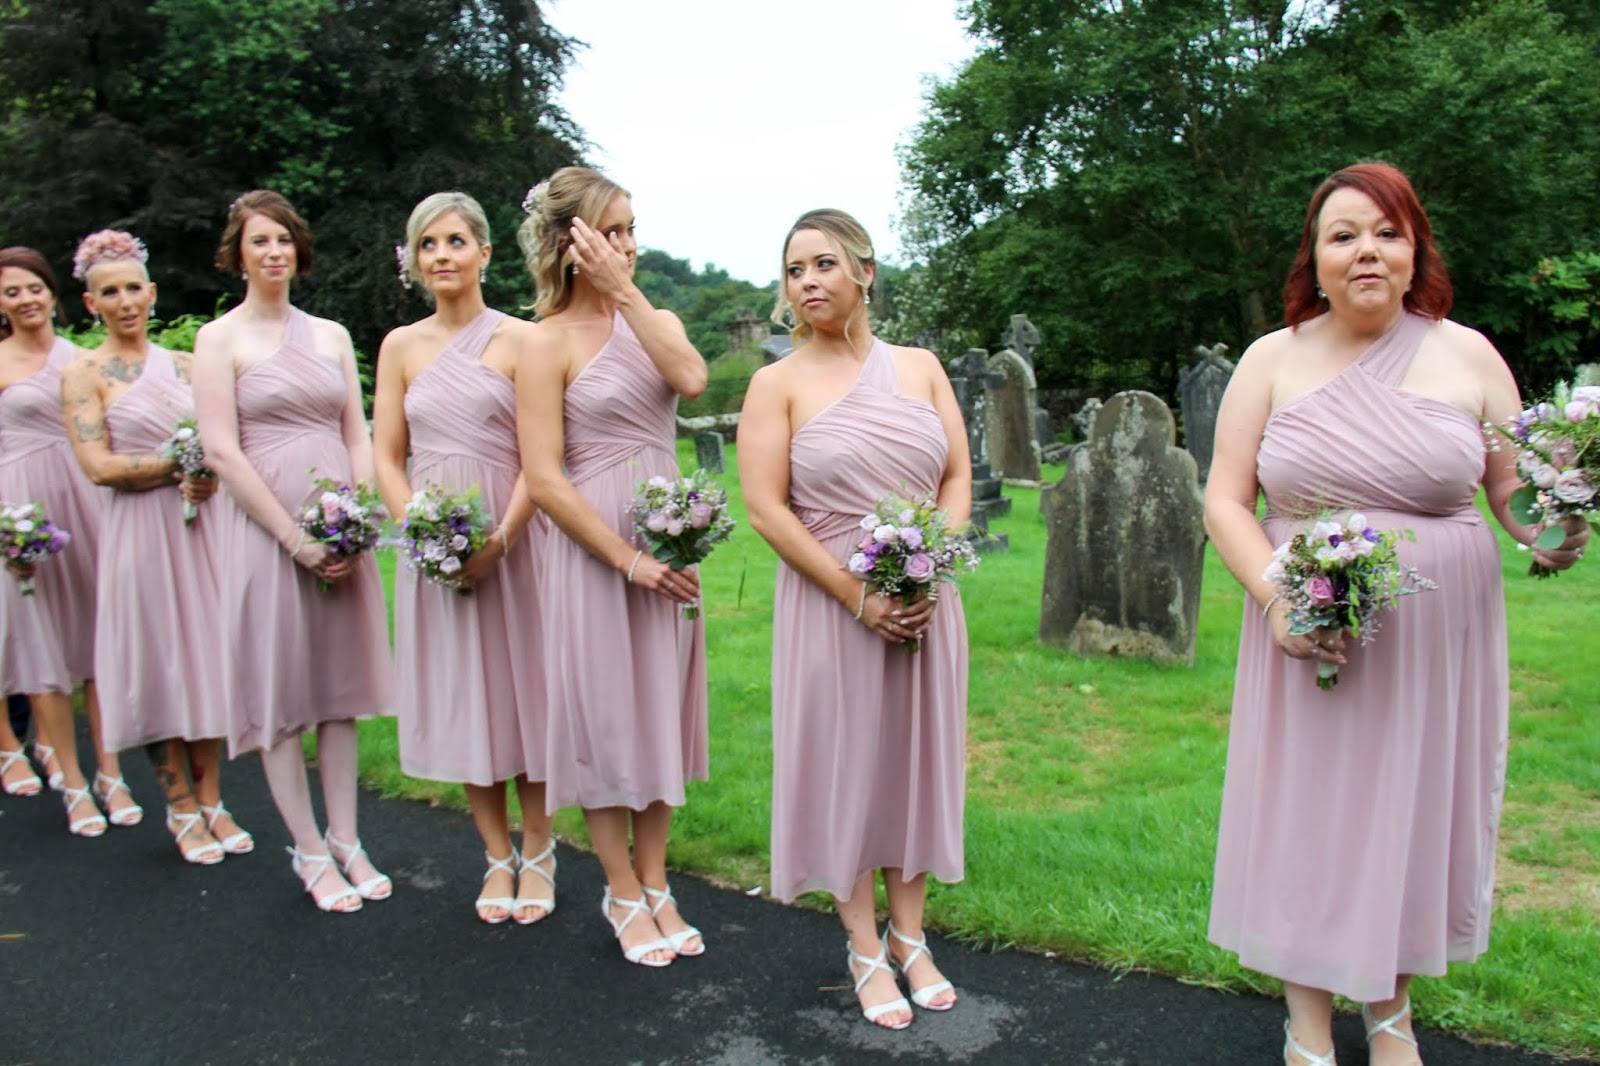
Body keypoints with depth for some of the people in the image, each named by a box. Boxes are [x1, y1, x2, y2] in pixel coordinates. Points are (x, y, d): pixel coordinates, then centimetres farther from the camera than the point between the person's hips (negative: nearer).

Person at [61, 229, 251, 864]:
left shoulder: (182, 364, 11)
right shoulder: (83, 374, -1)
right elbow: (99, 466, -9)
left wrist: (208, 476, -9)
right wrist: (181, 466, -12)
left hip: (199, 525, 4)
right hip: (139, 529, -4)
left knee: (205, 655, 6)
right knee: (157, 662, 2)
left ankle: (211, 801, 16)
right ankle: (182, 810, 15)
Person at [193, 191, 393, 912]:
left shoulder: (330, 335, 12)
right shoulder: (220, 339, 0)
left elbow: (358, 438, 10)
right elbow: (222, 452, -8)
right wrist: (296, 538, -12)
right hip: (265, 529, -4)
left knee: (340, 686, 9)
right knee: (279, 692, 2)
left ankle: (346, 841, 19)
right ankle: (310, 852, 14)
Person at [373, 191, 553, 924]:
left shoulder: (520, 340, -2)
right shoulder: (401, 347, 8)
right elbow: (386, 457, 6)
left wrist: (500, 537, -17)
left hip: (510, 539, -3)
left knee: (522, 690, 4)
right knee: (461, 699, 9)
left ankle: (536, 853, 21)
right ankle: (497, 857, 24)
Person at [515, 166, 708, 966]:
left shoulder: (655, 322, 10)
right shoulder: (548, 342, -7)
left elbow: (691, 378, -14)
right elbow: (543, 480, -13)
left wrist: (625, 292, -14)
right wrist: (627, 558, -15)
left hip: (666, 540, 6)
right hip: (593, 548, -5)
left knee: (660, 714, 12)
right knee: (606, 718, 4)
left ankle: (656, 885, 26)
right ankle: (624, 896, 21)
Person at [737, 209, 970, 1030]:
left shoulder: (920, 367, 7)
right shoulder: (778, 384, -2)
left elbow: (958, 477, 7)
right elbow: (766, 509, -9)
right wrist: (857, 594, -16)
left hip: (925, 602, 3)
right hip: (831, 604, -3)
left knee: (917, 758, 11)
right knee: (844, 765, 6)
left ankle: (910, 936, 30)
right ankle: (865, 952, 23)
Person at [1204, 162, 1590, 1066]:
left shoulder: (1467, 355, 3)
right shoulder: (1274, 361, 2)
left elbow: (1518, 492, 8)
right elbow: (1225, 501, -1)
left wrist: (1549, 537, -15)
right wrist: (1277, 598, -15)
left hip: (1437, 639, 1)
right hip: (1310, 635, 0)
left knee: (1416, 812, 11)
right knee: (1307, 812, 6)